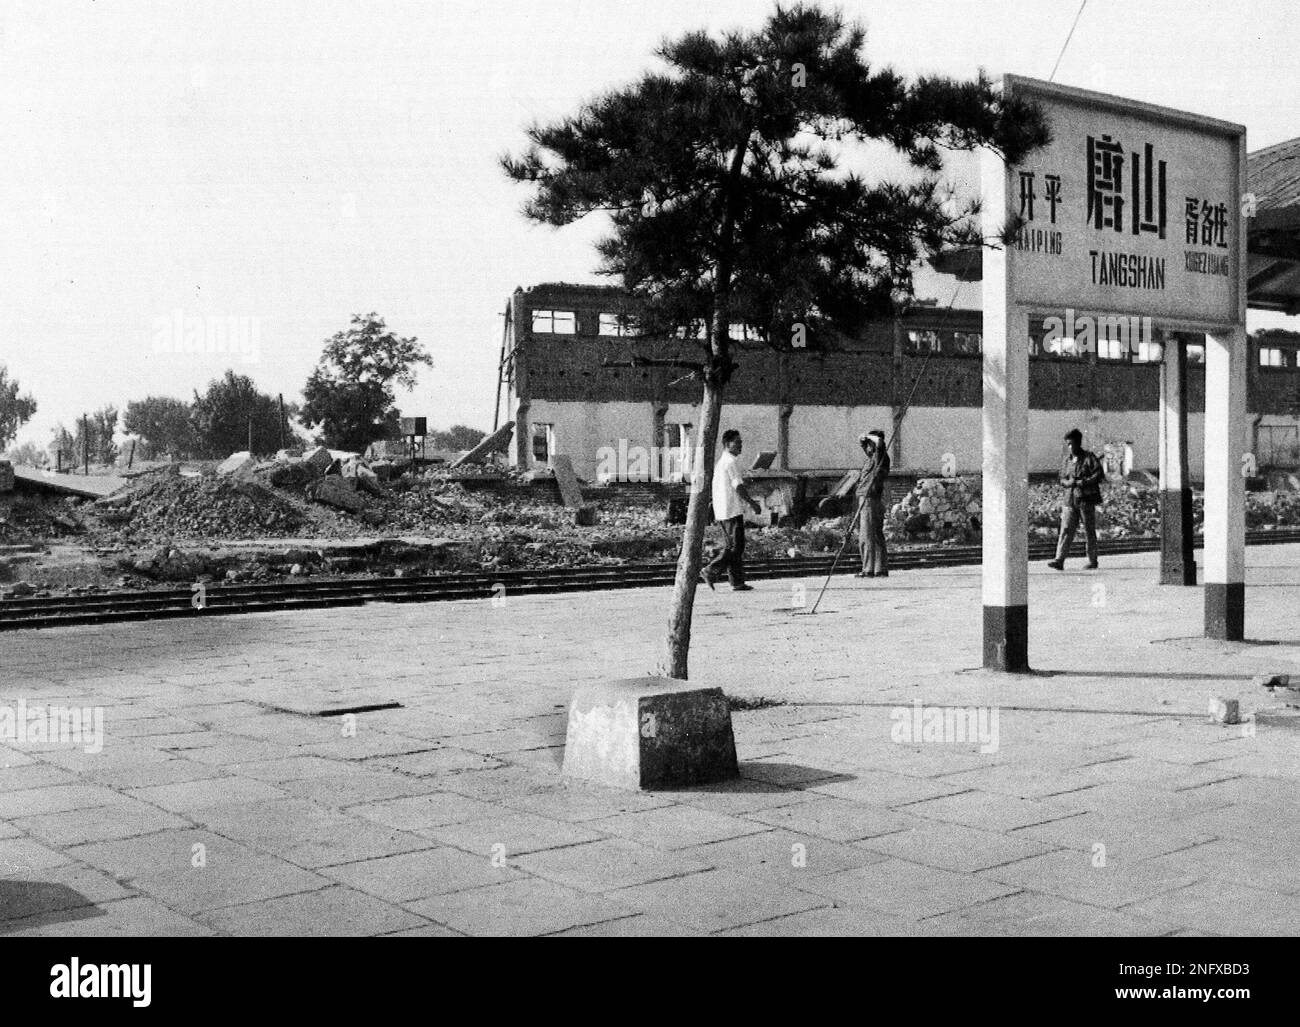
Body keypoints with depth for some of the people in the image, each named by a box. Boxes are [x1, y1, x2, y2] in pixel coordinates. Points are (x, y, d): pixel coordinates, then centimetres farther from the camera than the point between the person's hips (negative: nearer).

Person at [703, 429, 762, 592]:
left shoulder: (720, 462, 18)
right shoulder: (731, 461, -11)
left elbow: (716, 487, 20)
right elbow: (738, 486, -16)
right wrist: (752, 503, -10)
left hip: (721, 511, 10)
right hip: (732, 510, -10)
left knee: (732, 546, 9)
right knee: (736, 546, -7)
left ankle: (737, 582, 9)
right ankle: (711, 571, -10)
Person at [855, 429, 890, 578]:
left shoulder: (881, 456, -8)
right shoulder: (872, 456, 16)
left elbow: (879, 442, -26)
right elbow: (861, 441, 32)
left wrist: (869, 437, -9)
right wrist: (863, 439, 12)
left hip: (870, 500, -10)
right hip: (865, 498, 10)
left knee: (868, 536, -10)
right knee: (877, 537, 11)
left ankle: (869, 570, -11)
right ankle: (881, 569, 14)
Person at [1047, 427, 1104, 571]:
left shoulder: (1089, 458, -3)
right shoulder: (1067, 459, 12)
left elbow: (1099, 474, -9)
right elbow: (1062, 478, 15)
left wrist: (1084, 482, -18)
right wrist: (1068, 482, -7)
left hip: (1086, 499, -4)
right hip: (1070, 500, 4)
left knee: (1089, 531, 4)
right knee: (1066, 529, -6)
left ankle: (1093, 561, 15)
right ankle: (1059, 561, -12)